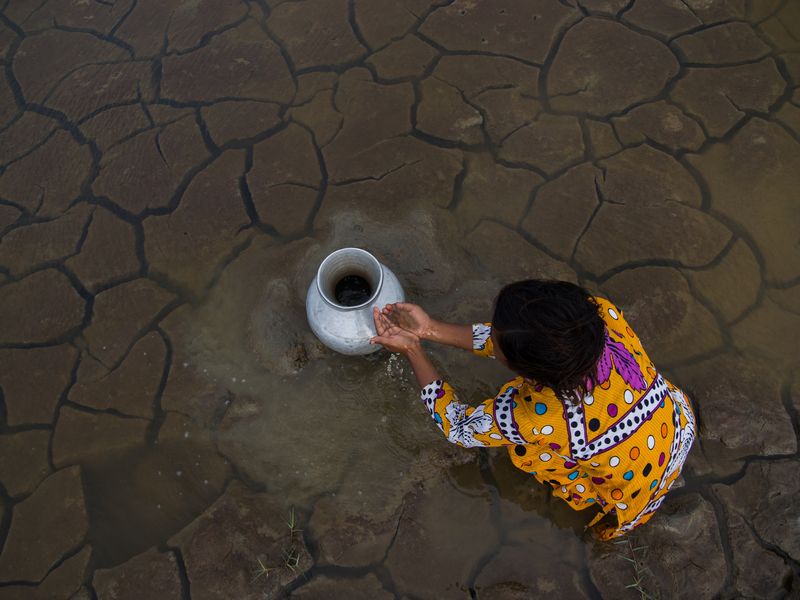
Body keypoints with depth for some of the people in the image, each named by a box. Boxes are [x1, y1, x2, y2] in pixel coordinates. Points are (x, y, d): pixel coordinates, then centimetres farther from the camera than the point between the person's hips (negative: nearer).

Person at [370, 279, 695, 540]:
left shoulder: (532, 417, -40)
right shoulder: (601, 314, -30)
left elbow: (456, 426, -17)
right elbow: (514, 338, -12)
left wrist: (412, 350, -15)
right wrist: (431, 329, -12)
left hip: (640, 495, -4)